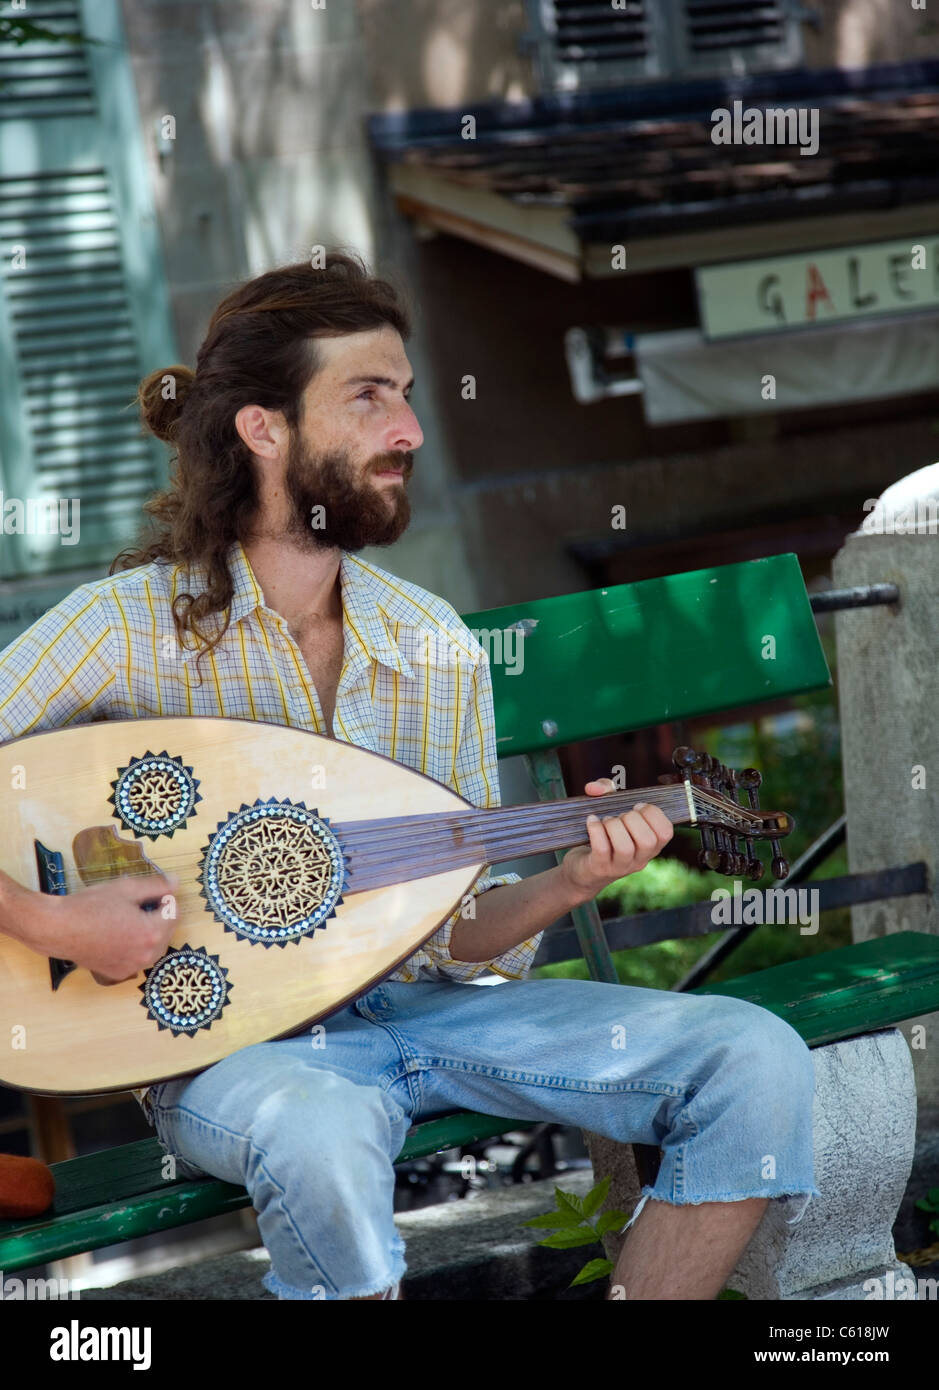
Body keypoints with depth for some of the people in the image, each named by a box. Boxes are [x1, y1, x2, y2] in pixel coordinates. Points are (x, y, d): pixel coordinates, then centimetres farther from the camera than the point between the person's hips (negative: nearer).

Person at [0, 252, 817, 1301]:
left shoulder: (438, 646, 4)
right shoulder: (133, 623, -10)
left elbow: (457, 937, 4)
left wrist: (567, 882, -14)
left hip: (416, 1006, 5)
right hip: (230, 1041, -5)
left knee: (760, 1061, -11)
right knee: (323, 1137, -42)